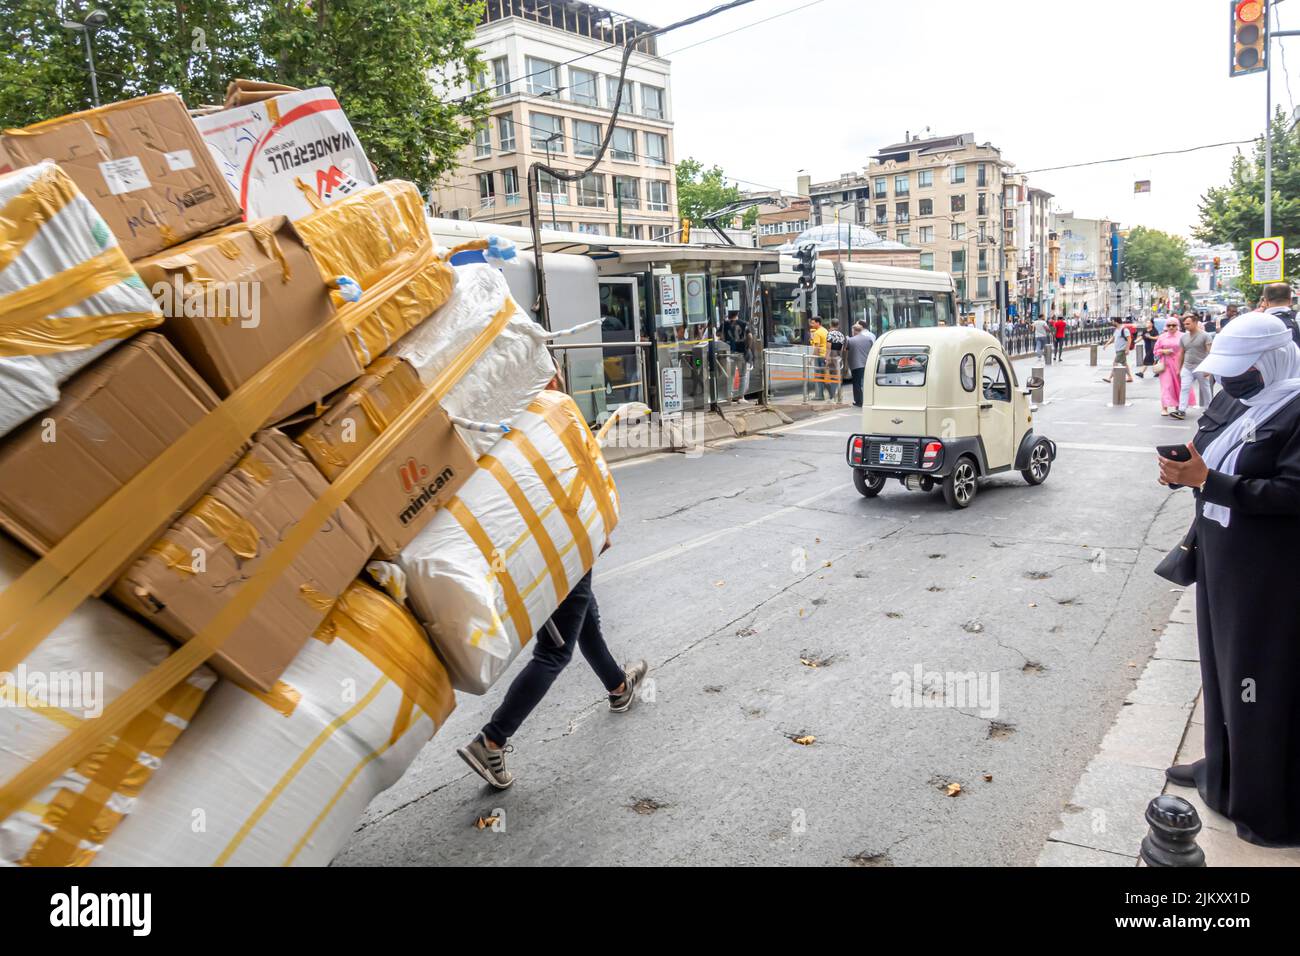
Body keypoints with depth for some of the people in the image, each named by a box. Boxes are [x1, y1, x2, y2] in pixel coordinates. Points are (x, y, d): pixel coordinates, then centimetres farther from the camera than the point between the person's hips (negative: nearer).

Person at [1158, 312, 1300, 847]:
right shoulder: (1229, 403, 7)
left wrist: (1206, 480, -28)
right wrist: (1182, 472, -6)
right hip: (1219, 561, 8)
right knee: (1222, 665, 18)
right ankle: (1224, 769, 37)